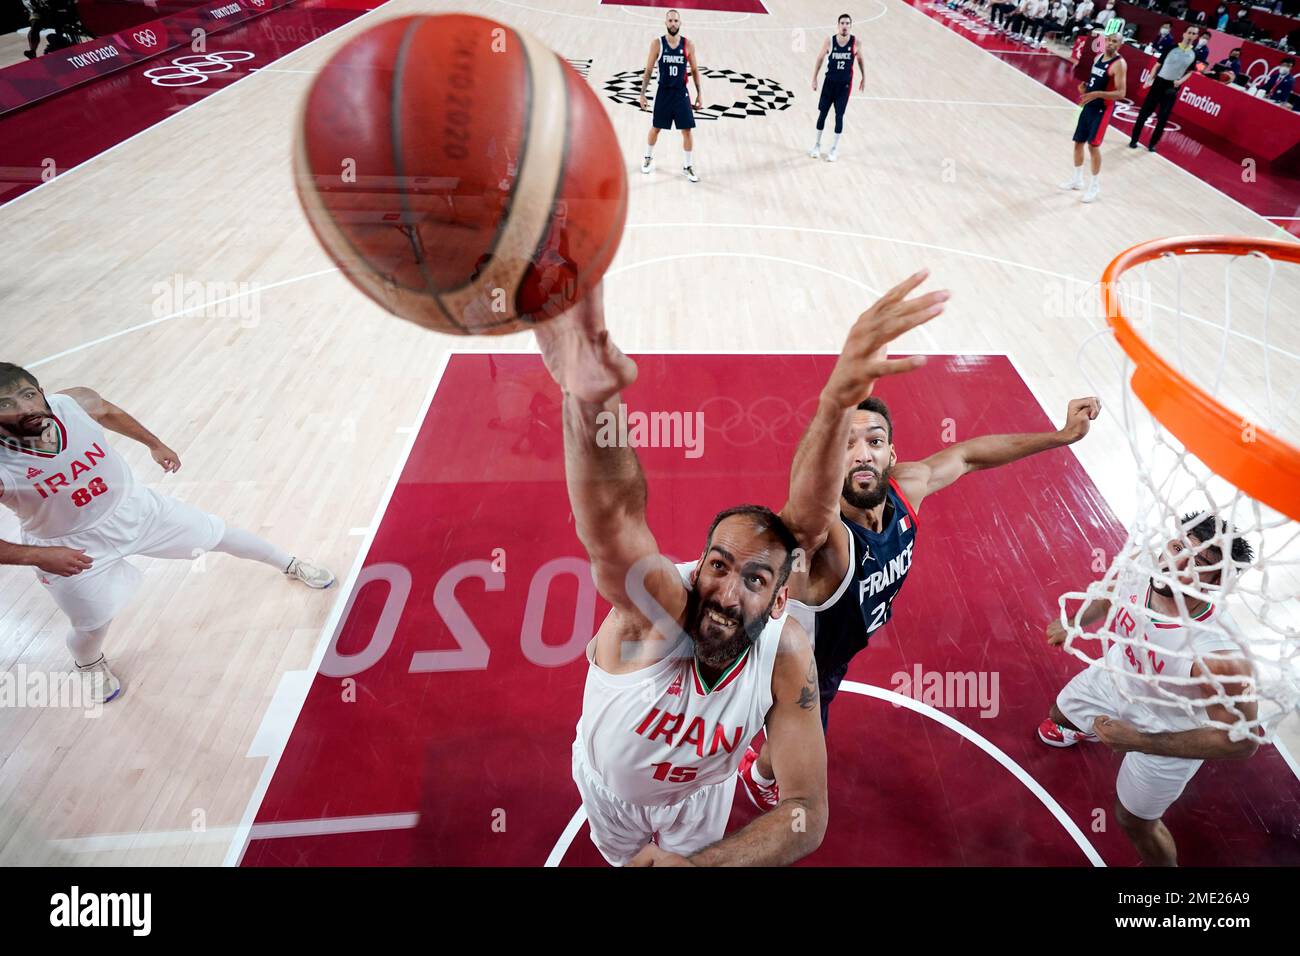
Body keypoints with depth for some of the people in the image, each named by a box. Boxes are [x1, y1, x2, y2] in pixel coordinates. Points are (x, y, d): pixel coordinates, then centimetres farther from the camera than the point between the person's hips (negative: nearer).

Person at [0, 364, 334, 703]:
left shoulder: (76, 402, -25)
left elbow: (110, 412, 2)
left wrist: (154, 444, 12)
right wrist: (35, 555, -32)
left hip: (132, 506, 3)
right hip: (72, 549, -3)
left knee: (216, 533, 13)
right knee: (94, 625, 9)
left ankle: (290, 564, 41)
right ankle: (89, 663, 50)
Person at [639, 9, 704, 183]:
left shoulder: (688, 45, -2)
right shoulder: (657, 44, -6)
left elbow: (694, 70, 6)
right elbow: (648, 70, -2)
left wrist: (699, 94, 3)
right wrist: (642, 93, -6)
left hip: (681, 93, 1)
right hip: (663, 92, -1)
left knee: (687, 131, -2)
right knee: (655, 128, 10)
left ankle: (688, 166, 12)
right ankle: (648, 158, 34)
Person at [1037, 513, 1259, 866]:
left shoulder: (1219, 655, -44)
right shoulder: (1135, 575, -29)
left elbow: (1241, 739, -31)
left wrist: (1138, 741, -31)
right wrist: (1074, 624, 9)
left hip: (1167, 732, -5)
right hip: (1116, 678, 5)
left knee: (1133, 821, 15)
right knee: (1060, 713, 32)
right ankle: (1087, 729, 70)